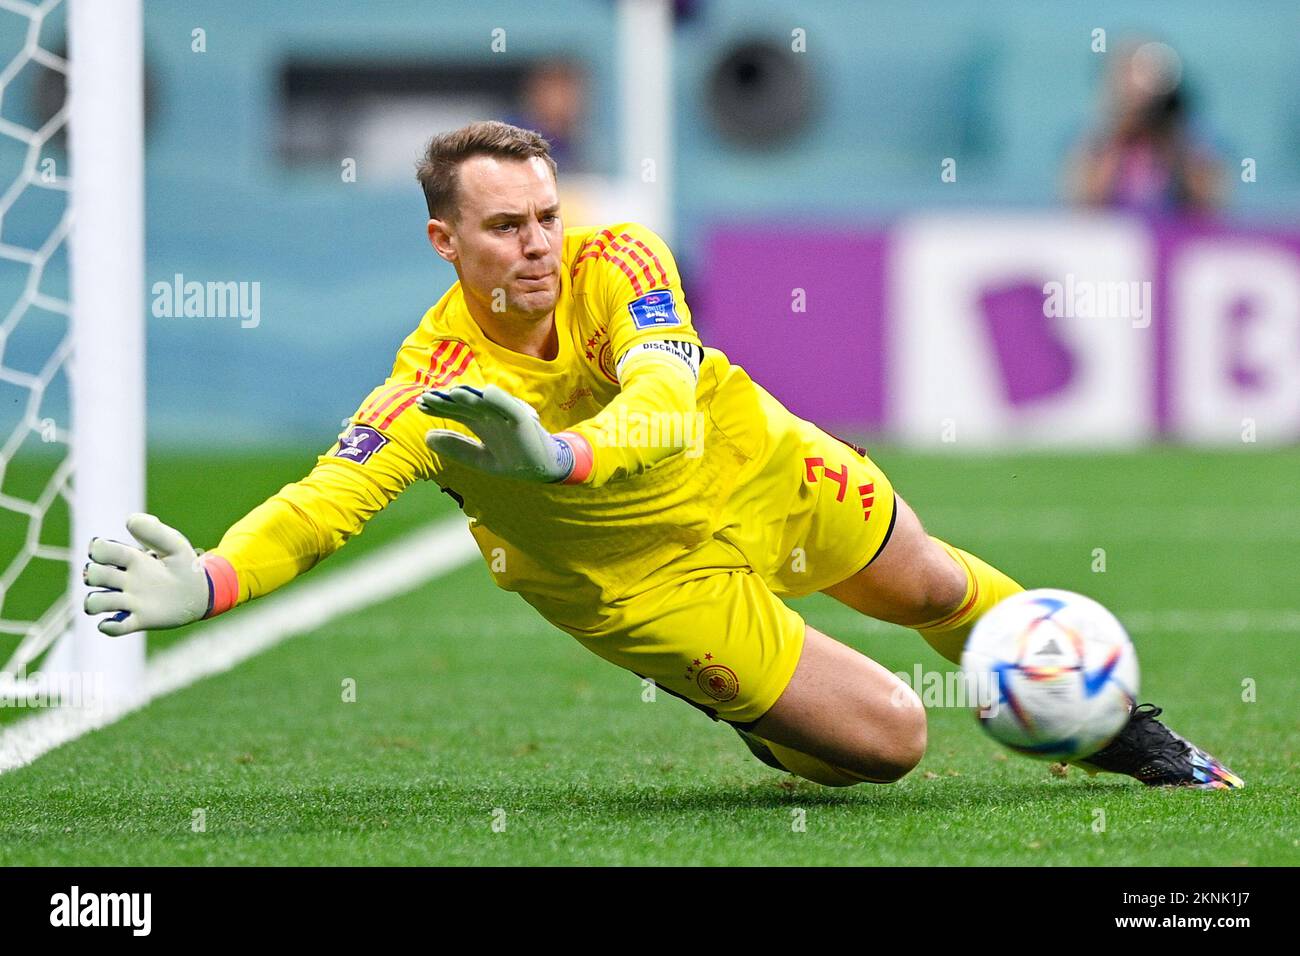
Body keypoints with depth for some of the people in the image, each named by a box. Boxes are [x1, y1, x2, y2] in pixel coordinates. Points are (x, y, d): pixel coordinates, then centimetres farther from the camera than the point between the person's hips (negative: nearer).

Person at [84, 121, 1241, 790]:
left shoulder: (618, 264, -28)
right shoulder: (434, 387, -32)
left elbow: (667, 402, -43)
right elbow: (326, 499, -40)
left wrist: (563, 453, -64)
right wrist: (206, 581, -60)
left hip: (762, 469, 3)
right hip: (654, 575, -3)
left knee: (934, 589, 25)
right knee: (887, 739, -6)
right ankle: (768, 721, 30)